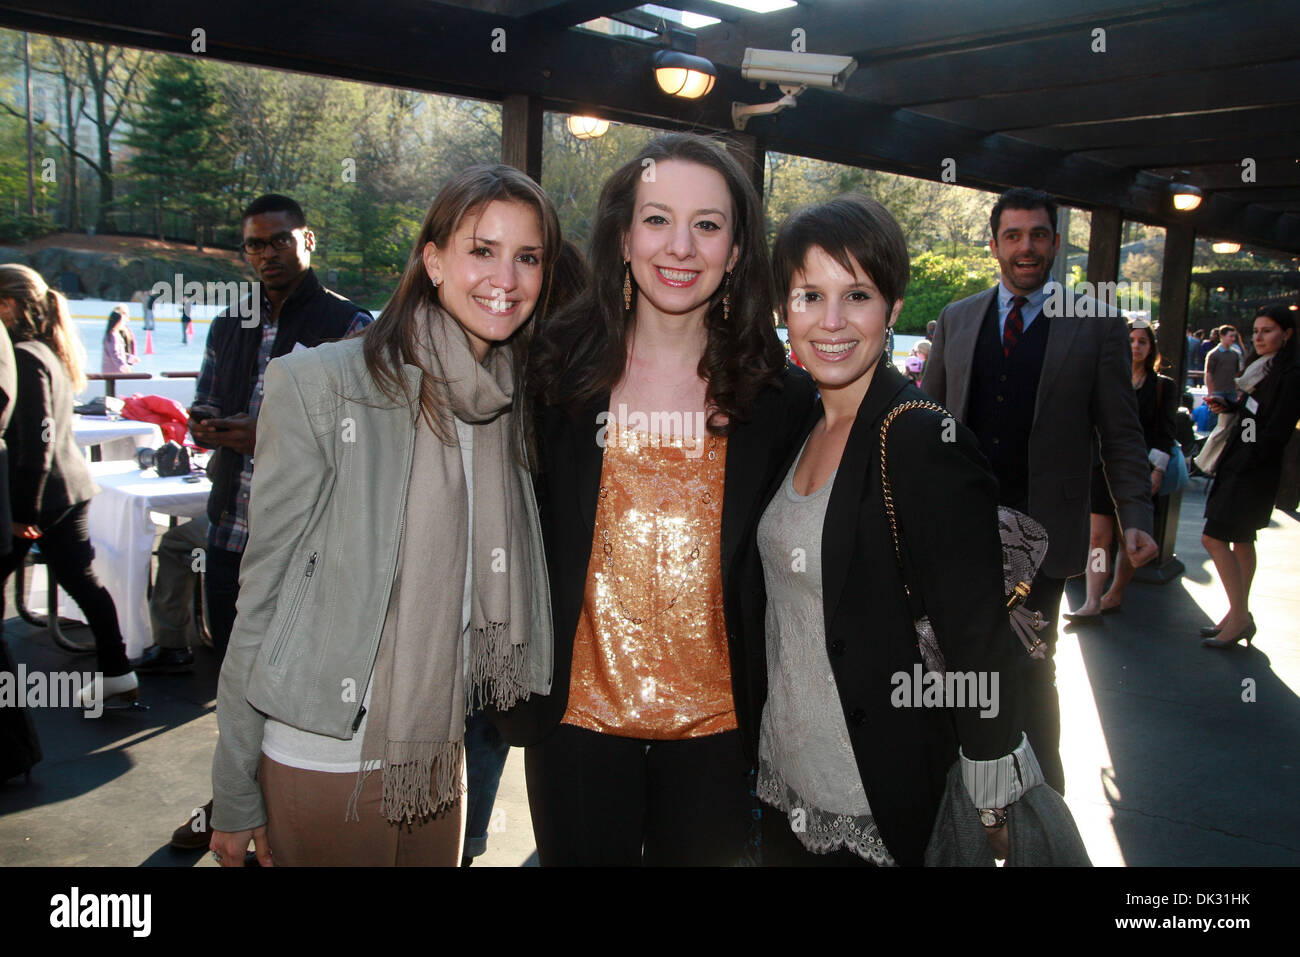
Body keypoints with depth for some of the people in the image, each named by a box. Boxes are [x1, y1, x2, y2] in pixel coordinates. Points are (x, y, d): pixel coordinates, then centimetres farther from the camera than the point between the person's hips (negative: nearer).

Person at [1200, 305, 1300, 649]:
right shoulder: (1259, 368, 13)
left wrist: (1239, 463, -17)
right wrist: (1227, 404, 3)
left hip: (1254, 471, -9)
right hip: (1238, 465, 9)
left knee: (1214, 538, -11)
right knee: (1241, 541, 12)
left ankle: (1240, 617, -2)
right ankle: (1240, 615, 19)